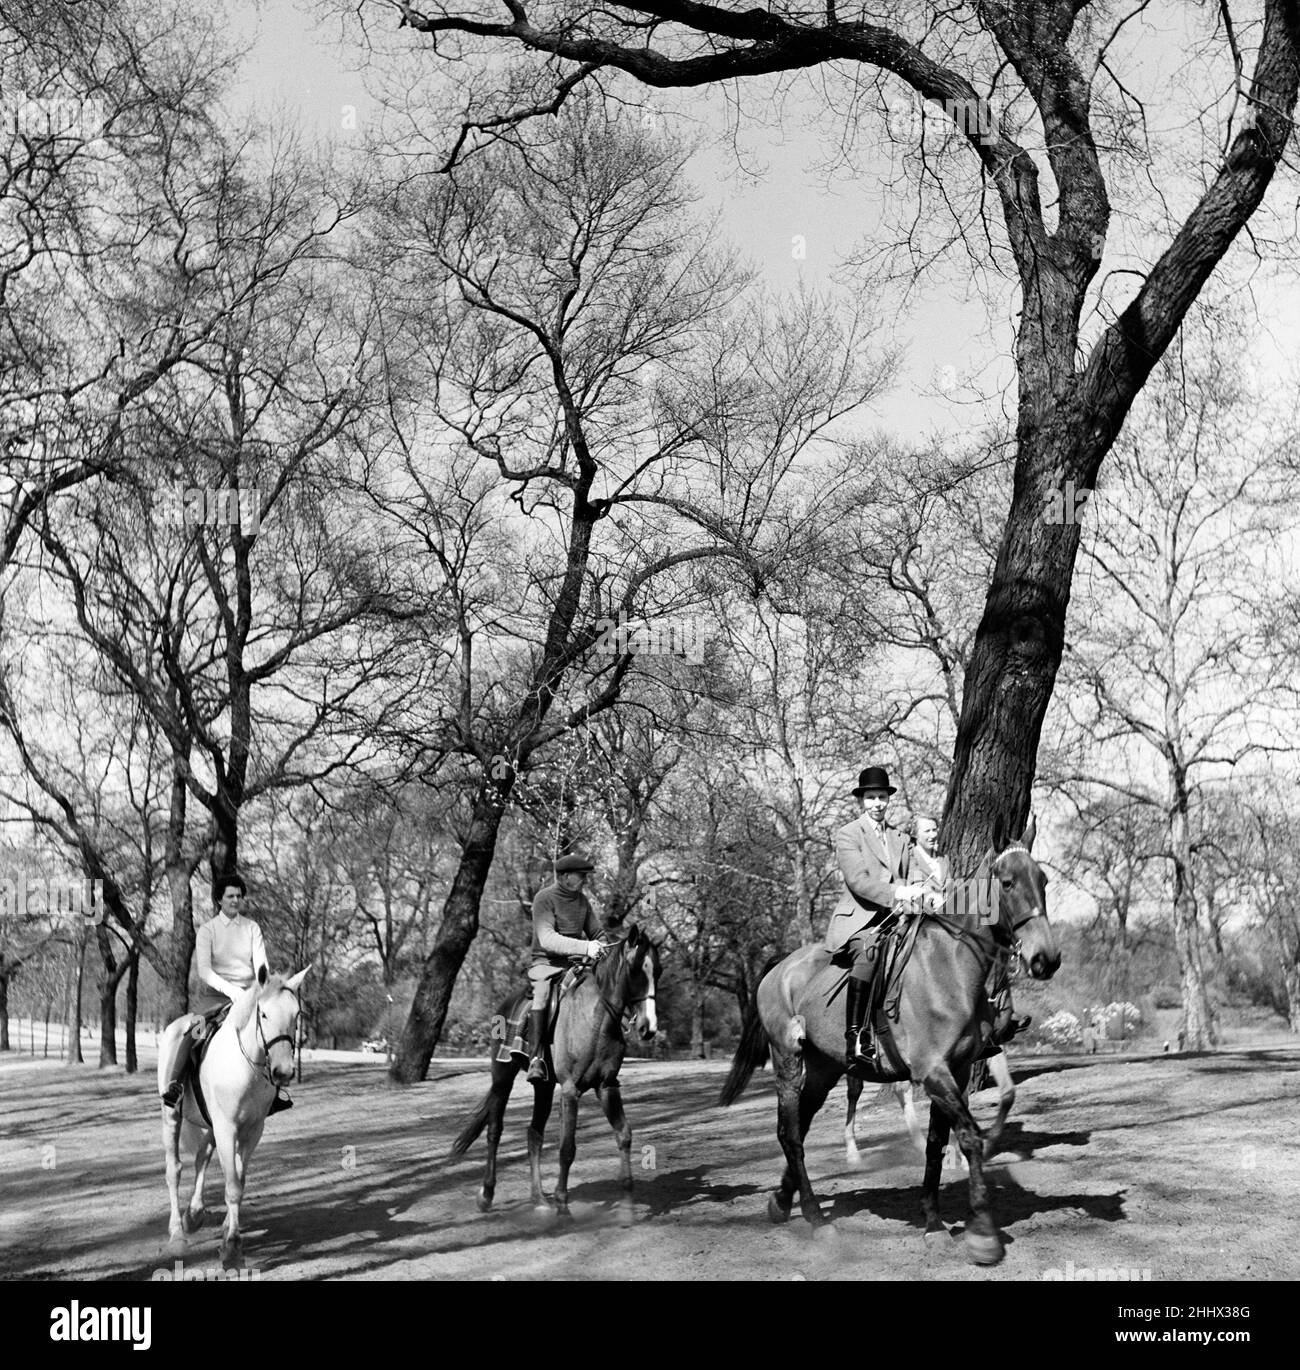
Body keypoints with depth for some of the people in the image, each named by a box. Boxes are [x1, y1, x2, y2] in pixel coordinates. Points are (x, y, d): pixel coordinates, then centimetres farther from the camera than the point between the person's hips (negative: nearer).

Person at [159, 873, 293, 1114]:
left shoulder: (252, 928, 9)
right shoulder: (207, 930, 1)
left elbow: (261, 963, -1)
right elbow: (203, 969, -12)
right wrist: (229, 989, -27)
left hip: (248, 993, 3)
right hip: (214, 993, -3)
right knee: (194, 1027, -31)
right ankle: (175, 1083, -30)